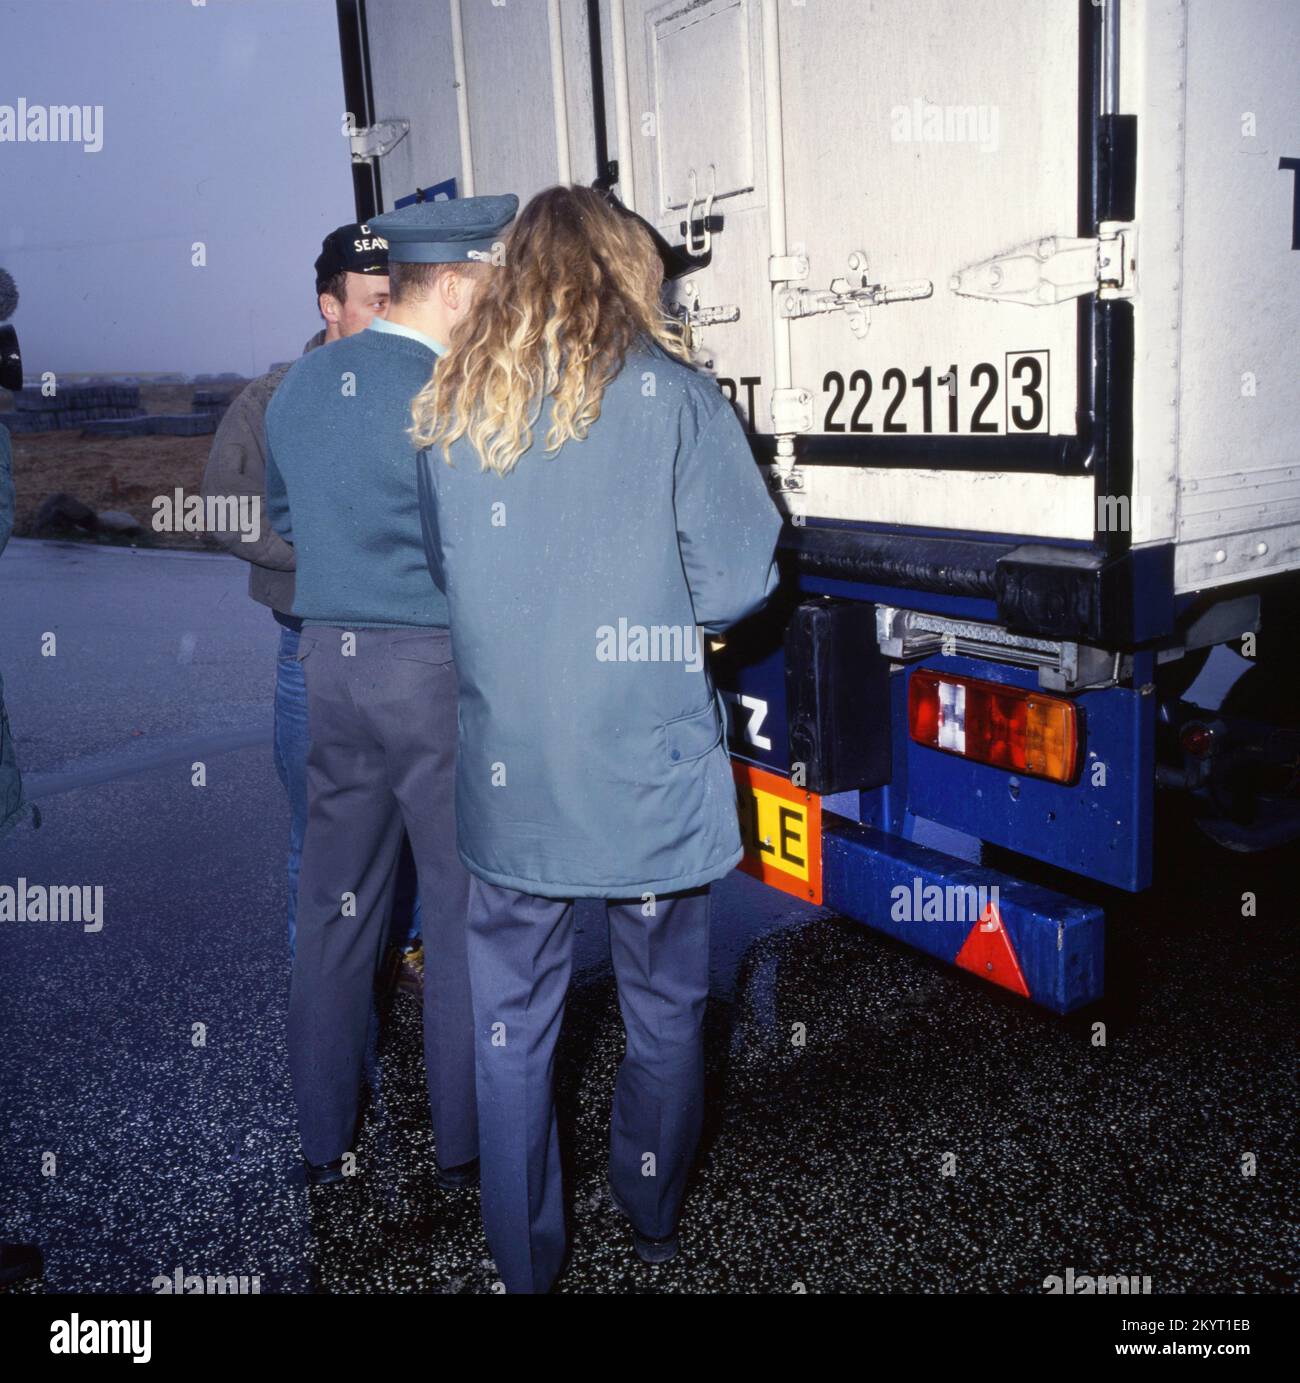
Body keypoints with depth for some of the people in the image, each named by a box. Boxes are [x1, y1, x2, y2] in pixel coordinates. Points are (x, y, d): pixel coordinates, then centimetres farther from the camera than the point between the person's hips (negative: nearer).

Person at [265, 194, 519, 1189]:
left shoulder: (301, 385, 9)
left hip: (330, 657, 7)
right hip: (440, 664, -6)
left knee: (335, 903, 14)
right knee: (465, 910, 7)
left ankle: (324, 1138, 28)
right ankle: (465, 1143, 21)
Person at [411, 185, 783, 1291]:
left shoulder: (450, 407, 4)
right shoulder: (670, 393, -8)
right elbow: (739, 580, -10)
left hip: (506, 776, 3)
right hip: (646, 772, -2)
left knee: (512, 1023, 15)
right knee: (664, 1010, 18)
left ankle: (524, 1258, 30)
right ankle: (654, 1221, 37)